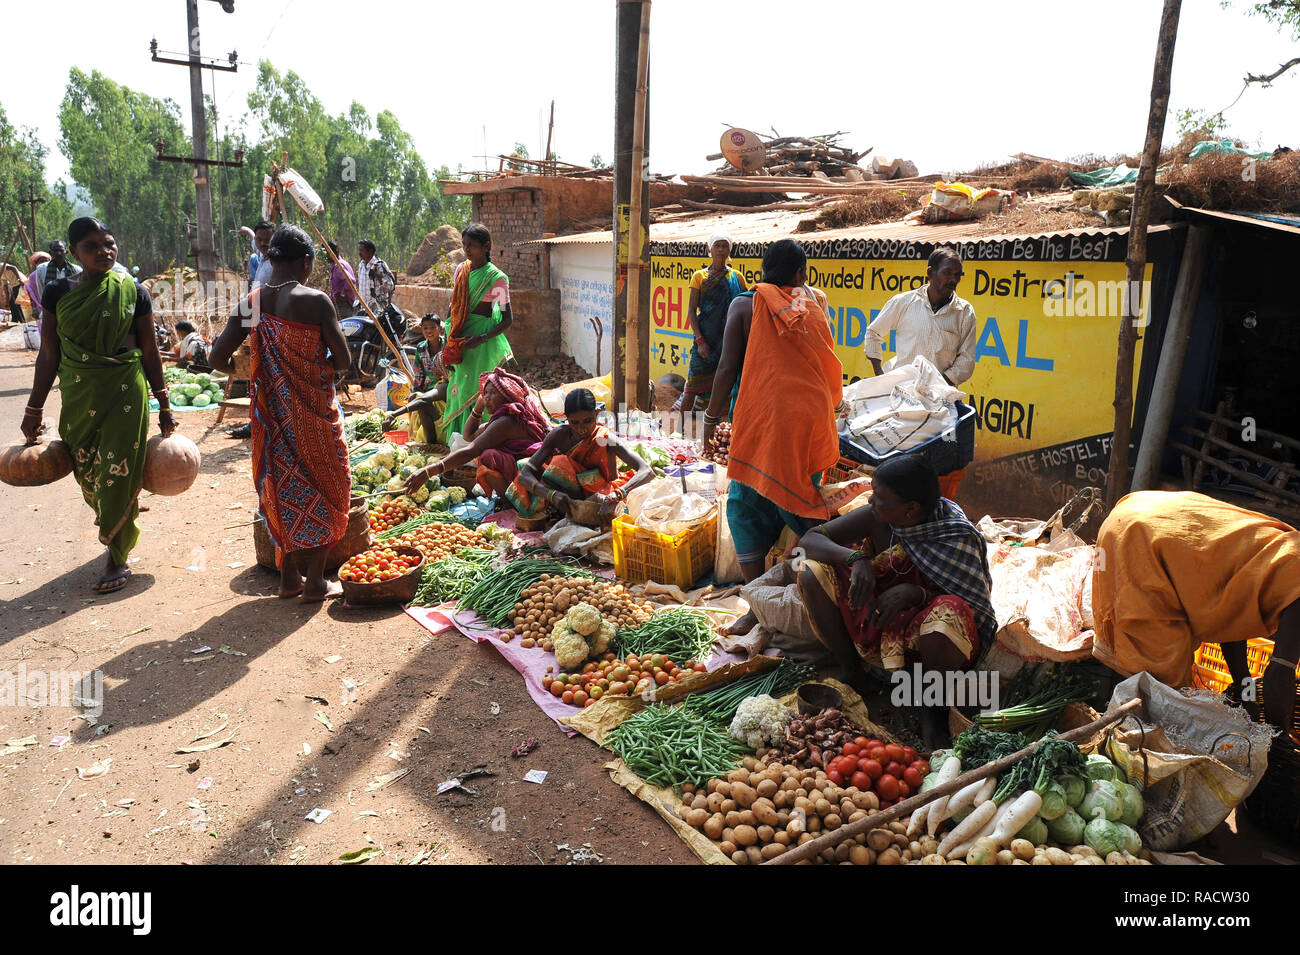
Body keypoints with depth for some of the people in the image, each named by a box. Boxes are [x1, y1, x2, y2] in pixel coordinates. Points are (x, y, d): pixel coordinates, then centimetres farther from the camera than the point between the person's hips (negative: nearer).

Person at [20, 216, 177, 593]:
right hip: (78, 399, 3)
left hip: (126, 395, -2)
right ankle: (115, 530, 34)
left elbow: (150, 352, 1)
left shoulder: (133, 292, -2)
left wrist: (164, 406, 1)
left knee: (118, 476, -3)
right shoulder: (58, 293, 2)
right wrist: (34, 410, 6)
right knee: (88, 474, 9)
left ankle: (117, 557, 10)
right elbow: (48, 356, 5)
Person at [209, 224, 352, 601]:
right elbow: (343, 361, -13)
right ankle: (315, 581, 15)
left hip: (269, 411, 5)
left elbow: (218, 359, 0)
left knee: (282, 487, 16)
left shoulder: (249, 304, -1)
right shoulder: (315, 301, -14)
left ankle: (289, 577, 26)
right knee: (320, 488, 9)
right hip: (312, 412, -4)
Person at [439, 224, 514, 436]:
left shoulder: (497, 278, -9)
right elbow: (454, 309, 14)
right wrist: (448, 345, 8)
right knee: (458, 391, 9)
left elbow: (507, 319, -8)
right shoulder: (461, 270, 8)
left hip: (483, 346, -6)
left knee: (477, 392, -6)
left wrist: (482, 338, -21)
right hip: (460, 341, 6)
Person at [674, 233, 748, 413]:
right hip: (706, 339, -2)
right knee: (695, 382, -6)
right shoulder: (700, 276, 5)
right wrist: (700, 340, -12)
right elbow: (691, 311, 0)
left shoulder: (737, 277, 10)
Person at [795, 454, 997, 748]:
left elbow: (976, 610, -21)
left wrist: (915, 593, -36)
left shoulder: (956, 538, -21)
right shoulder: (877, 518, -12)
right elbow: (809, 539, -11)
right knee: (813, 574, -17)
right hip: (876, 622, 4)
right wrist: (857, 558, -30)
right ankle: (851, 674, -2)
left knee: (947, 617, -39)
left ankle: (933, 711, -8)